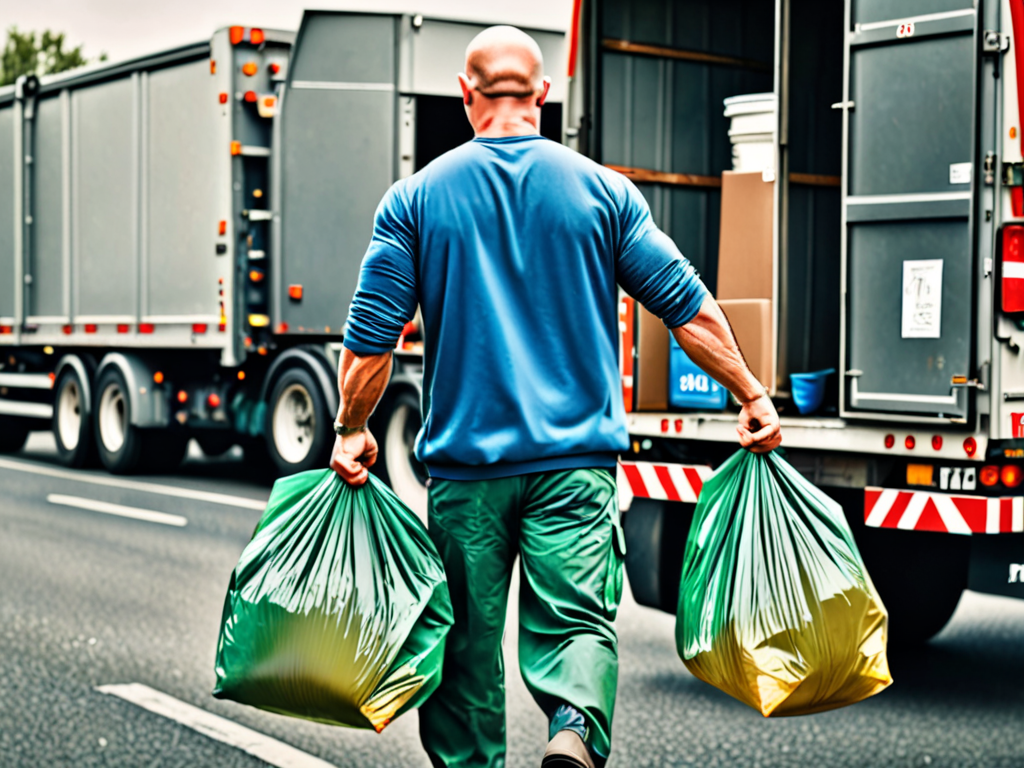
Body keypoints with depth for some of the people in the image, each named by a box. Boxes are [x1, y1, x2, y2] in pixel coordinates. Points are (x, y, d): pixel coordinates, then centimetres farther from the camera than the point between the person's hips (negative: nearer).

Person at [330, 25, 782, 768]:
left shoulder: (415, 197, 1)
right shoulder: (603, 190, 2)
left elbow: (372, 335, 0)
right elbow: (688, 305, 3)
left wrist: (352, 430, 13)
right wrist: (752, 395, 12)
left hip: (464, 465, 1)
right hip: (576, 459, 0)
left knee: (467, 640, 12)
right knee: (576, 618, -1)